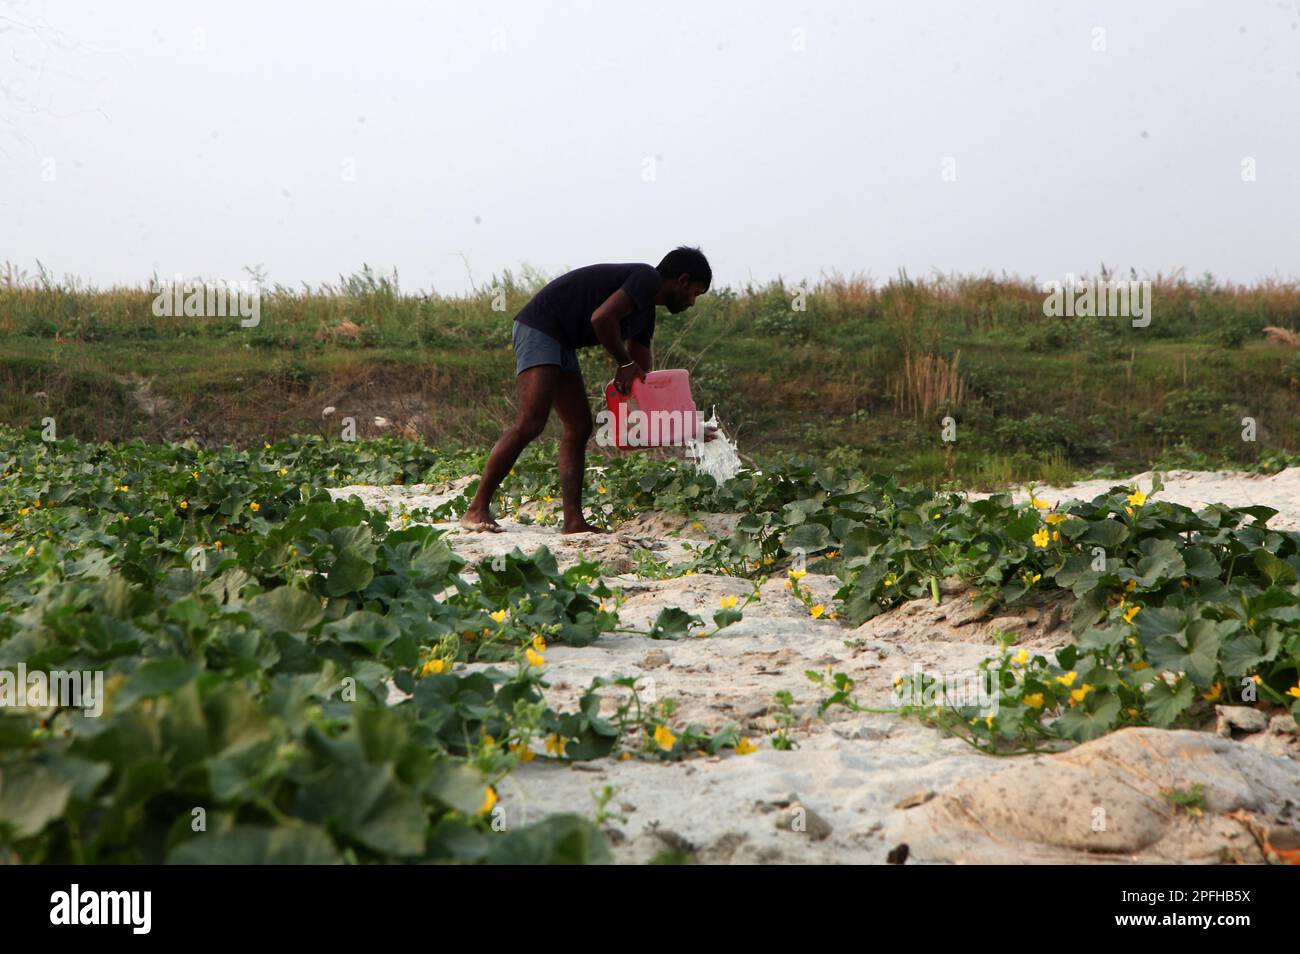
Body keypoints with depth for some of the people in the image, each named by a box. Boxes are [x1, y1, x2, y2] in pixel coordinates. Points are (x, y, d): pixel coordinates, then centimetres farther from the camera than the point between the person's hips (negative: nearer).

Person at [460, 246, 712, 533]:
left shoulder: (646, 313, 20)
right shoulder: (648, 278, -10)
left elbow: (643, 377, 25)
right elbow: (602, 318, -26)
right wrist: (625, 363, -13)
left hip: (560, 342, 11)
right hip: (540, 326, -11)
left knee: (579, 428, 4)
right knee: (530, 423, -18)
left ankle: (573, 521, 1)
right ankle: (477, 510, -14)